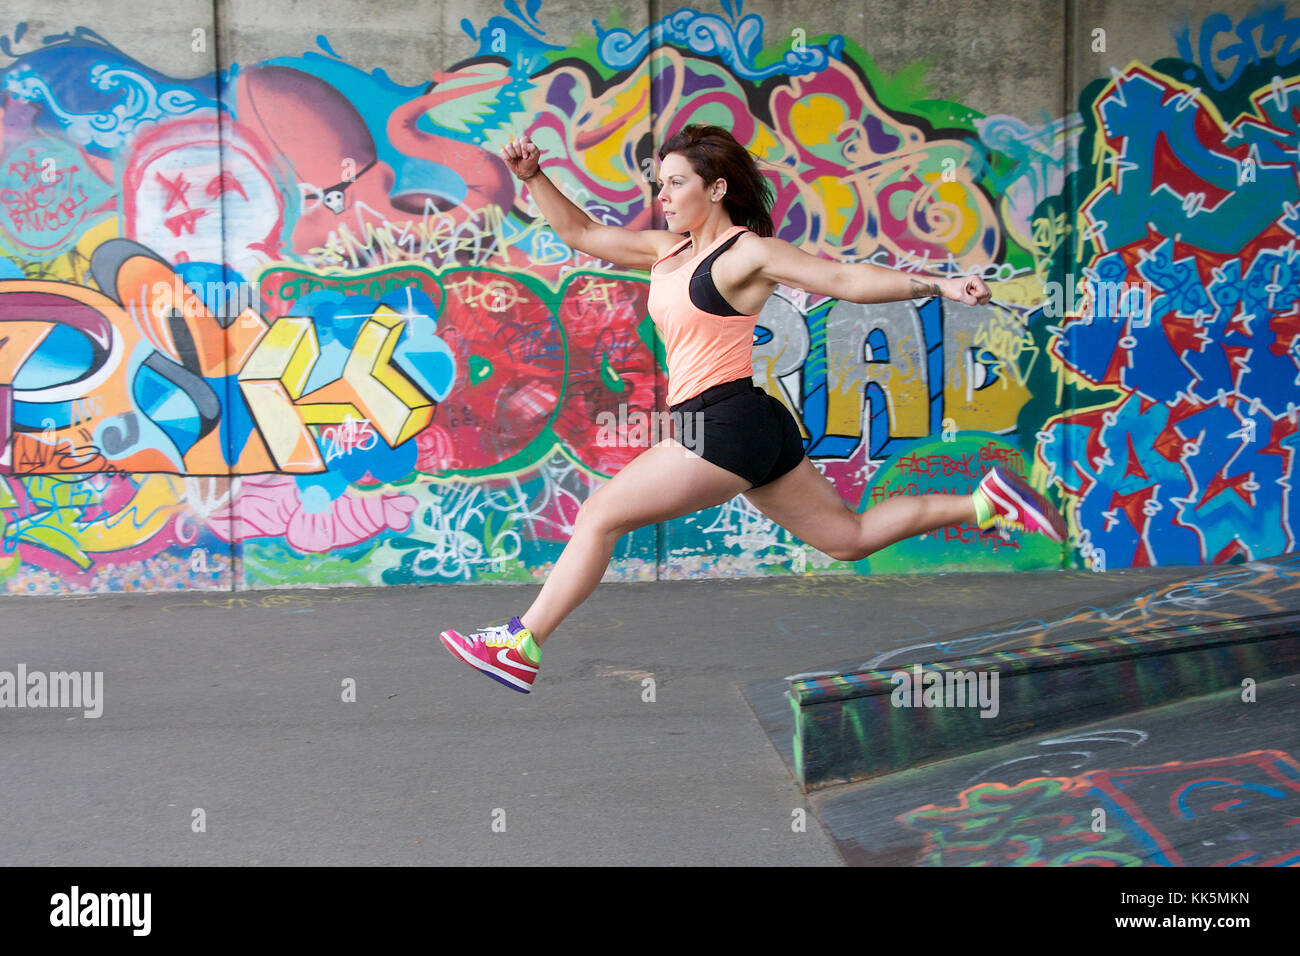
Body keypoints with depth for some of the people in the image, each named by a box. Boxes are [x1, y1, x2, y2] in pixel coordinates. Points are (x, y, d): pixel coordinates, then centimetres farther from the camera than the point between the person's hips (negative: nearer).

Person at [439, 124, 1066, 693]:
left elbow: (845, 279, -10)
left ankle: (519, 647, 1)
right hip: (752, 432, 9)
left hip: (727, 423, -9)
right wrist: (533, 178, 10)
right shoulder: (667, 251, 17)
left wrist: (938, 285, -17)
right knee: (848, 537, 15)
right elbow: (581, 234, 21)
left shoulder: (746, 253, -7)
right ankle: (985, 503, 17)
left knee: (599, 516, -6)